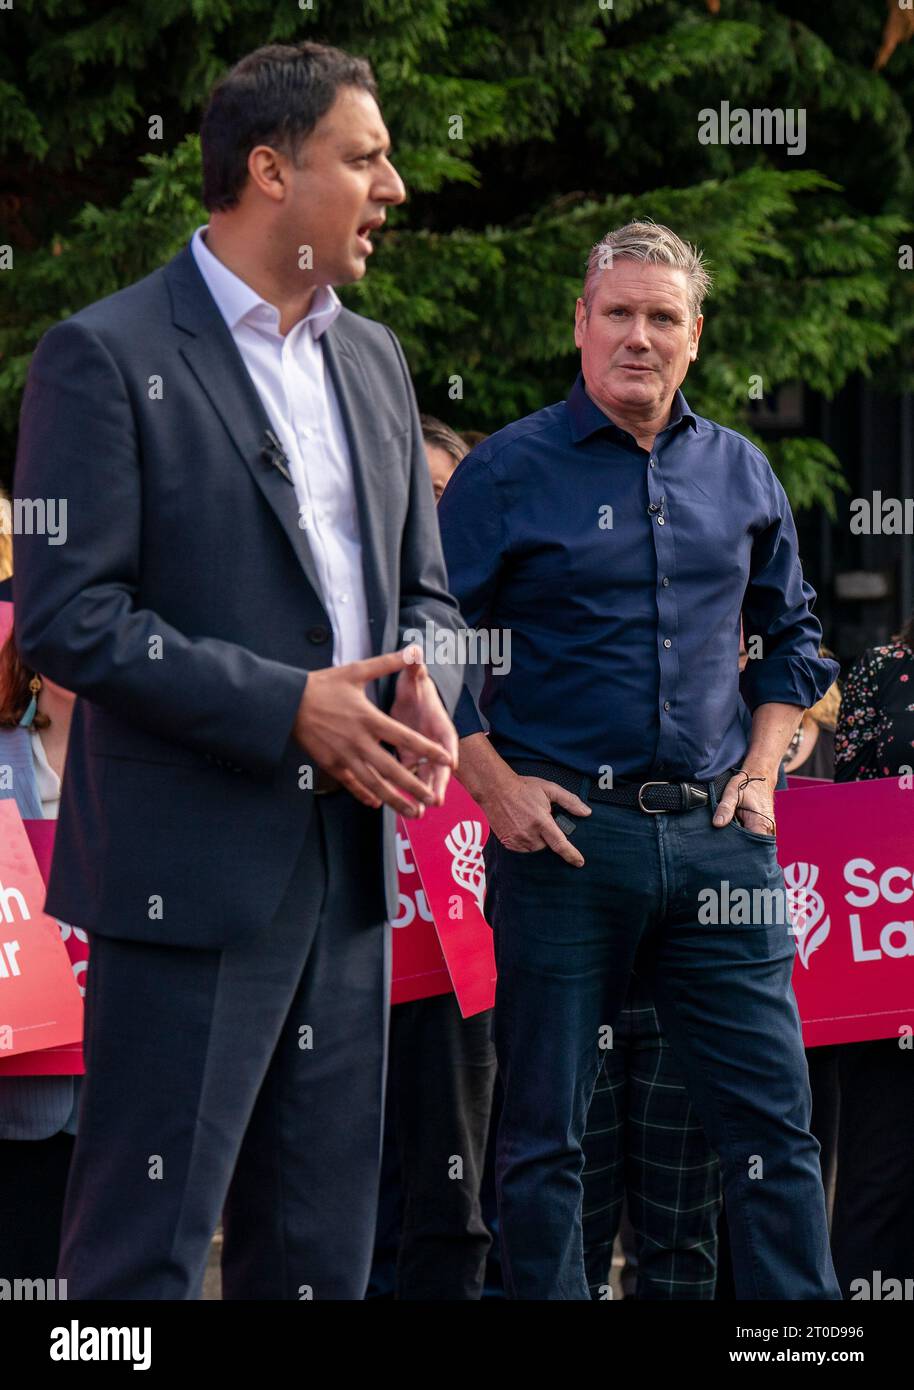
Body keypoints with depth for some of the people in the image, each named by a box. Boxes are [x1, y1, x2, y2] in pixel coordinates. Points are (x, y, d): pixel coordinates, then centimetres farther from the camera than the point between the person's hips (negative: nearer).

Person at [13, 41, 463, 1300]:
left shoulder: (373, 360, 15)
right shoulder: (106, 357, -8)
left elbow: (424, 590, 21)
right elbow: (67, 617, -14)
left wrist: (421, 690, -3)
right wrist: (288, 707, -19)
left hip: (348, 866, 7)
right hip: (189, 872, -7)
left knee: (321, 1247, 11)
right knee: (146, 1248, -5)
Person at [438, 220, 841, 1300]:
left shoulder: (738, 473, 12)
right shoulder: (506, 472, 0)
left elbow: (792, 634, 23)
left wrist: (763, 763, 9)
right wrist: (493, 783, -9)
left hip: (715, 835, 3)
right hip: (563, 831, -3)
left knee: (772, 1119, 1)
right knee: (544, 1132, 3)